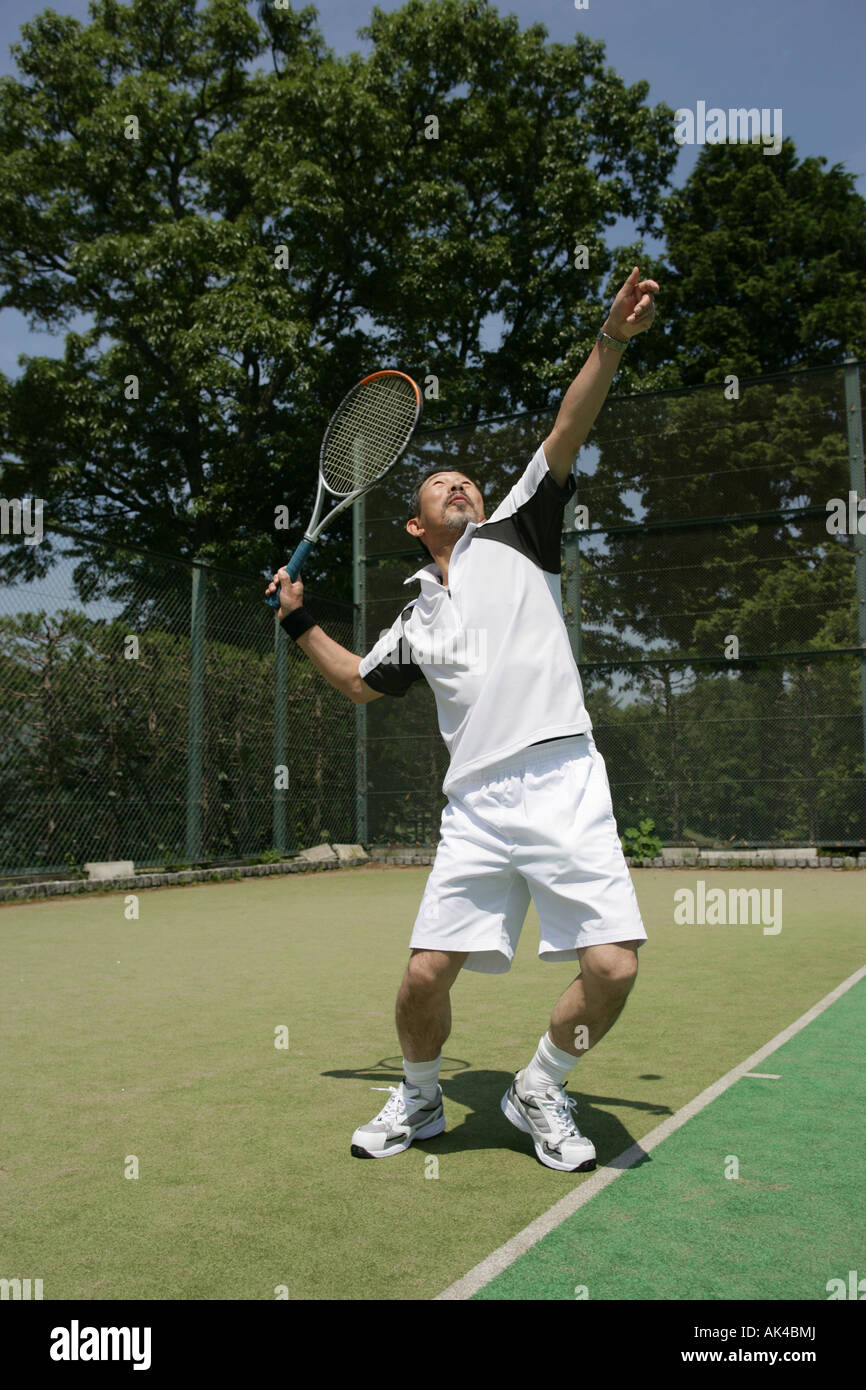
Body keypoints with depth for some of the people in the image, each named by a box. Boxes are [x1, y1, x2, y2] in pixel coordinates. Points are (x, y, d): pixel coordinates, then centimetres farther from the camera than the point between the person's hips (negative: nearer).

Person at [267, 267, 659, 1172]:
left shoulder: (515, 534, 11)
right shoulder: (418, 618, 20)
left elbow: (565, 437, -2)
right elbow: (359, 683, 36)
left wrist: (611, 343, -13)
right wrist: (301, 622, 29)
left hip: (563, 785, -3)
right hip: (477, 807, 3)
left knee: (611, 969, -11)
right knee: (425, 975, -3)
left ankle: (539, 1092, 17)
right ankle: (418, 1098, 28)